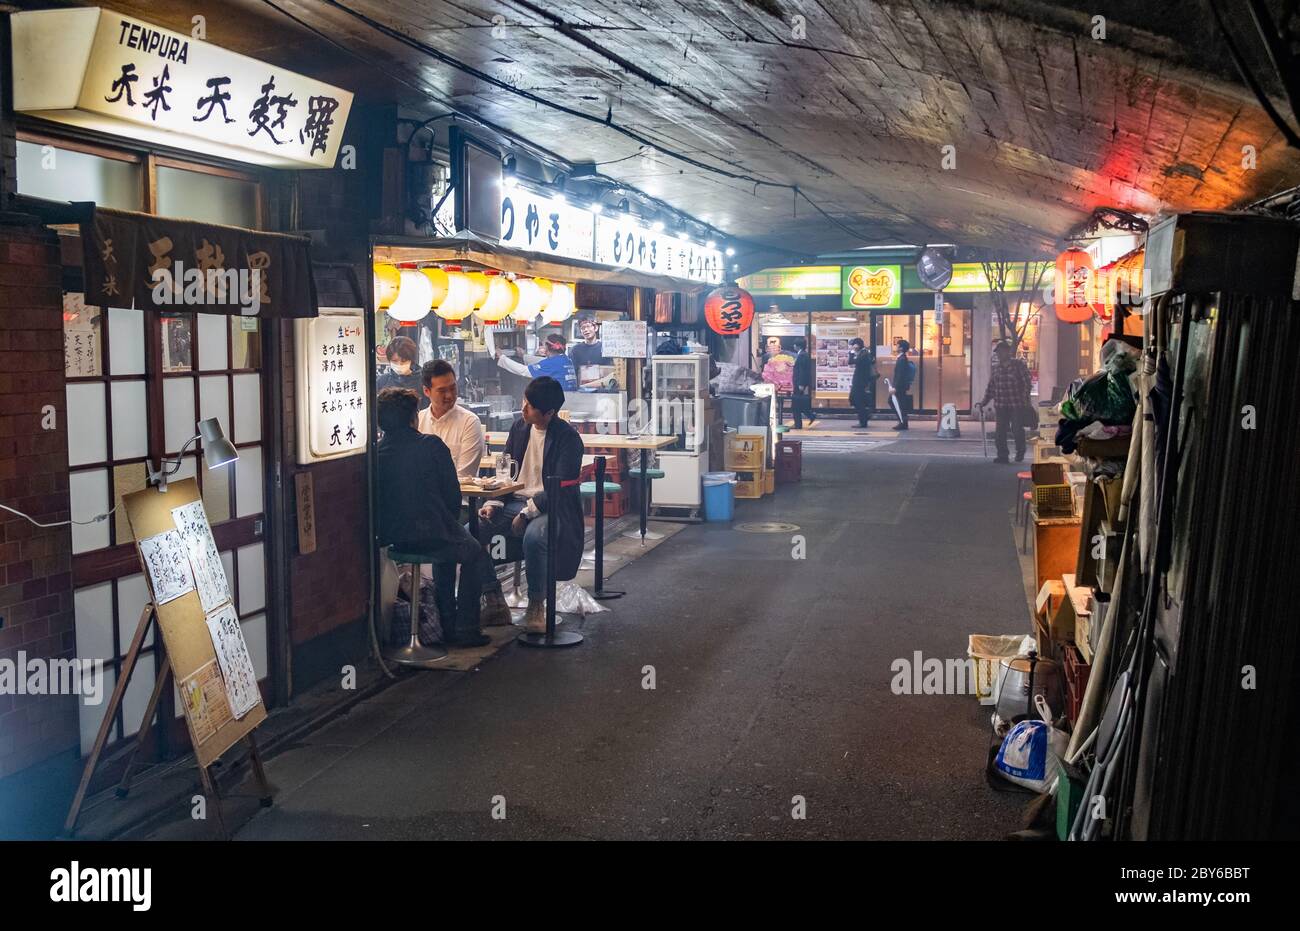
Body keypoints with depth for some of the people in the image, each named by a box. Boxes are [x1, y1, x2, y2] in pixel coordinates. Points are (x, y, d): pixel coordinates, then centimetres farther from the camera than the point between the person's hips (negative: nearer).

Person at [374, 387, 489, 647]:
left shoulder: (375, 452, 0)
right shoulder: (432, 445, -11)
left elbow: (377, 499, 9)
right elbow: (452, 494, -9)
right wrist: (450, 525, 10)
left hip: (392, 537, 5)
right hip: (431, 534, -5)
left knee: (448, 546, 33)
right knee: (475, 555, 23)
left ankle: (448, 625, 34)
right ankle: (465, 629, 16)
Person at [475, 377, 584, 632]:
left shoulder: (568, 438, -9)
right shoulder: (519, 428, 10)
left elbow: (561, 488, -15)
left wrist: (527, 512, -20)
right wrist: (493, 503, -1)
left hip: (550, 506, -6)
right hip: (514, 501, 6)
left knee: (533, 536, -38)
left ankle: (536, 605, -15)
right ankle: (493, 598, -3)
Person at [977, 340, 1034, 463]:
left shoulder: (1019, 364, -1)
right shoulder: (995, 369, 12)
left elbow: (1027, 382, -3)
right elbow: (990, 388, 15)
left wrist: (1025, 399, -12)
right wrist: (983, 402, 7)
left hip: (1017, 404, -4)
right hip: (1001, 405, 4)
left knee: (1017, 429, -1)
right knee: (1000, 431, -1)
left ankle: (1020, 453, 19)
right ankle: (1002, 455, 6)